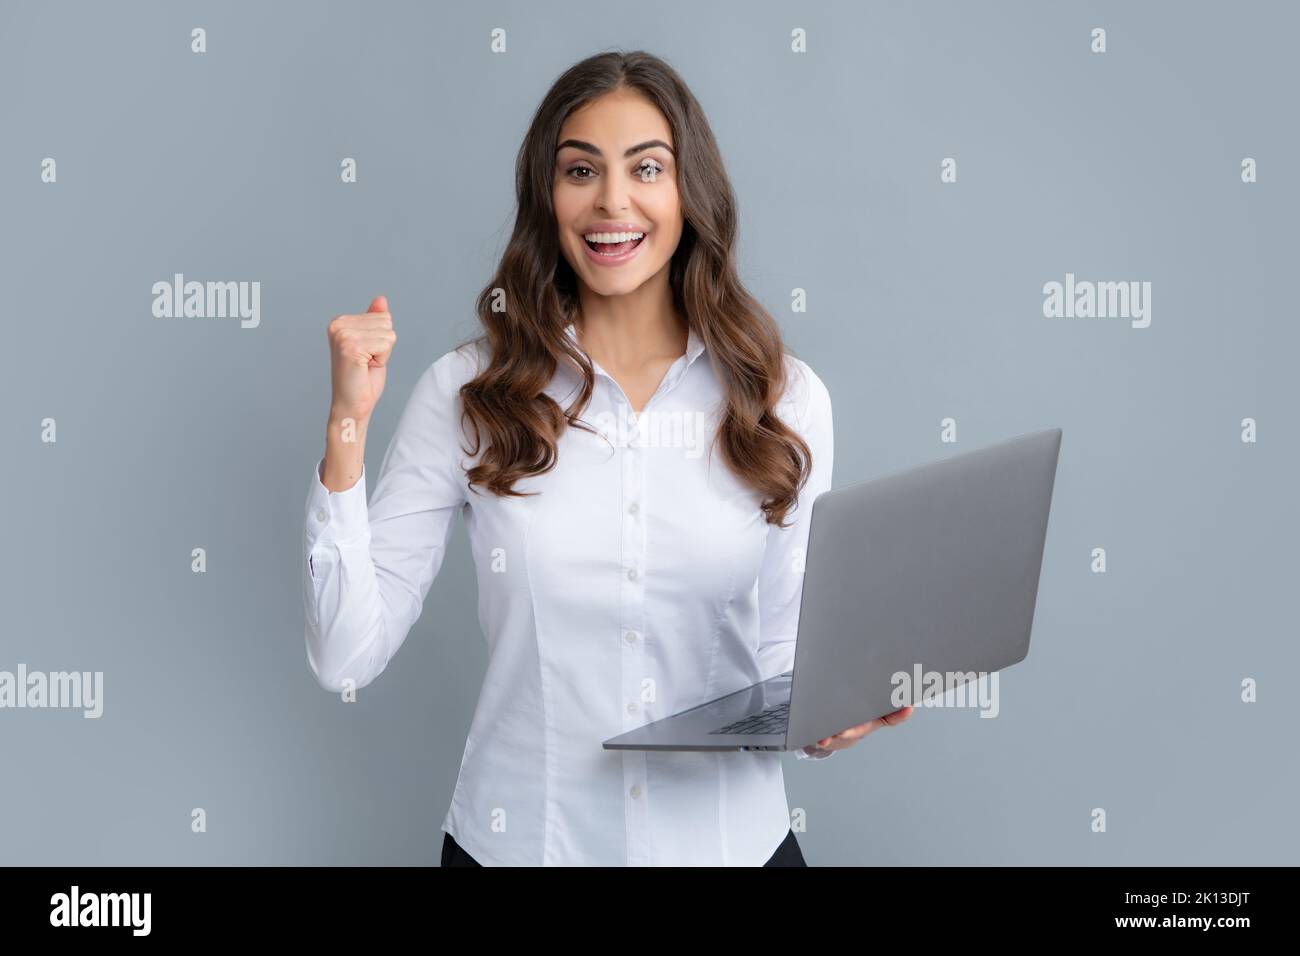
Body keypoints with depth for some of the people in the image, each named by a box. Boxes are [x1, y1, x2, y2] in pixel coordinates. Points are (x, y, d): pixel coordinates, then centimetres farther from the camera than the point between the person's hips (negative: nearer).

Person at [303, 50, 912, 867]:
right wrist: (349, 423, -17)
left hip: (729, 837, 1)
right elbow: (346, 658, -9)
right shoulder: (468, 389, -7)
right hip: (518, 837, 0)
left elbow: (781, 647, 5)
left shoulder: (786, 399, -4)